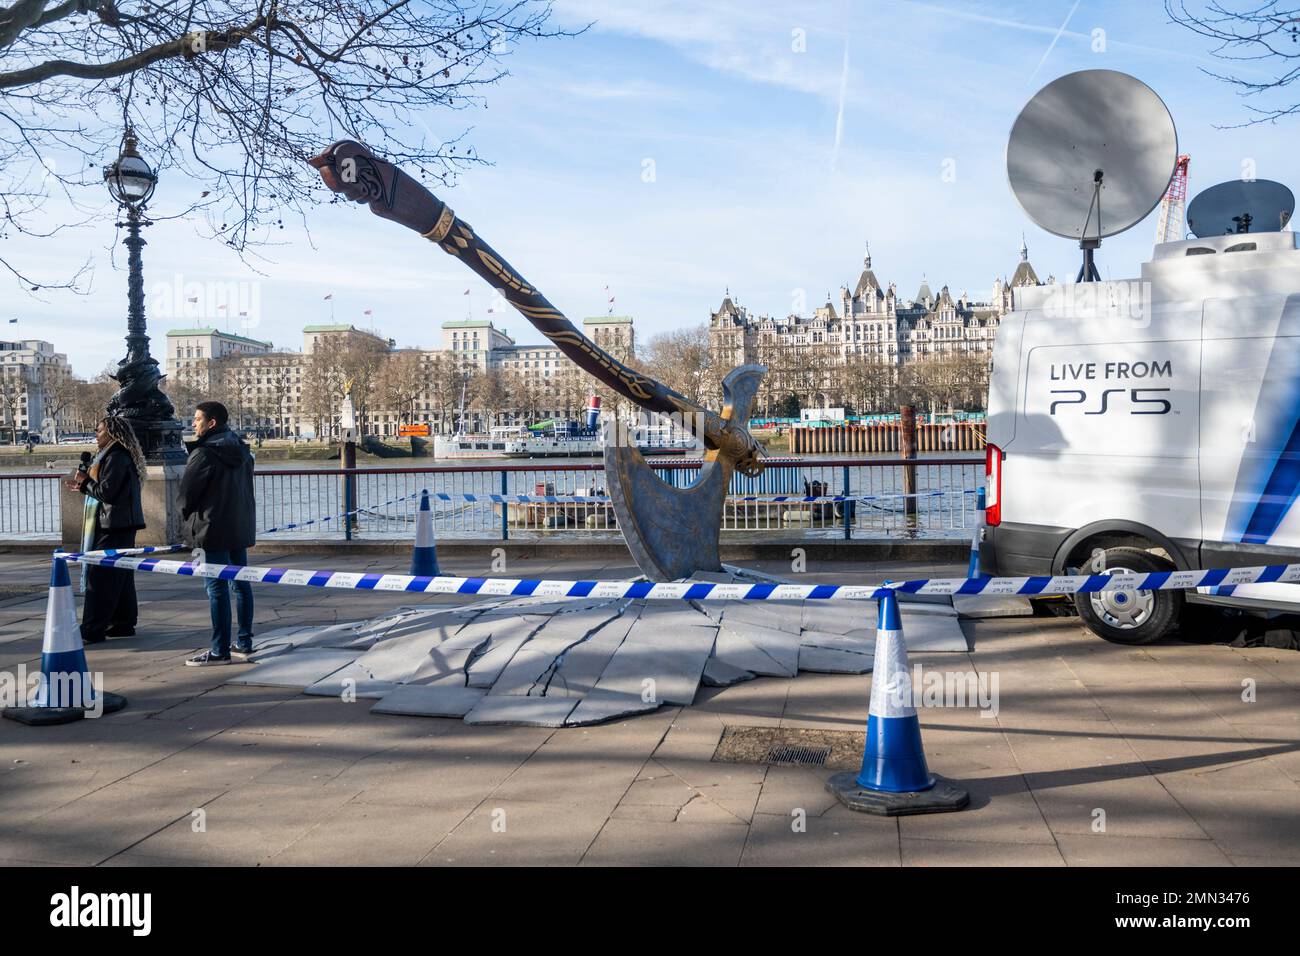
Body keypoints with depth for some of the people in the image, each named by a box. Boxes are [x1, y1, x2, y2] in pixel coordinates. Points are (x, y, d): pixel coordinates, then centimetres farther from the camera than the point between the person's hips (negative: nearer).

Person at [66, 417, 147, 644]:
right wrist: (85, 485, 12)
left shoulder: (116, 458, -15)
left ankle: (92, 630, -8)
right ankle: (123, 623, 20)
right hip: (121, 525, 11)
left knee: (99, 575, -9)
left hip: (114, 526, -11)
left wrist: (84, 482, -6)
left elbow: (107, 492, -20)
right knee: (120, 575, 14)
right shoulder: (119, 455, 17)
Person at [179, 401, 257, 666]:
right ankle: (244, 643, 18)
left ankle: (220, 650, -1)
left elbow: (187, 493, -10)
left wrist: (188, 518, 8)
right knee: (241, 583, 12)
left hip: (215, 529, -8)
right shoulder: (241, 451, 10)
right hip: (241, 527, 8)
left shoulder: (203, 453, -15)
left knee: (217, 588, -4)